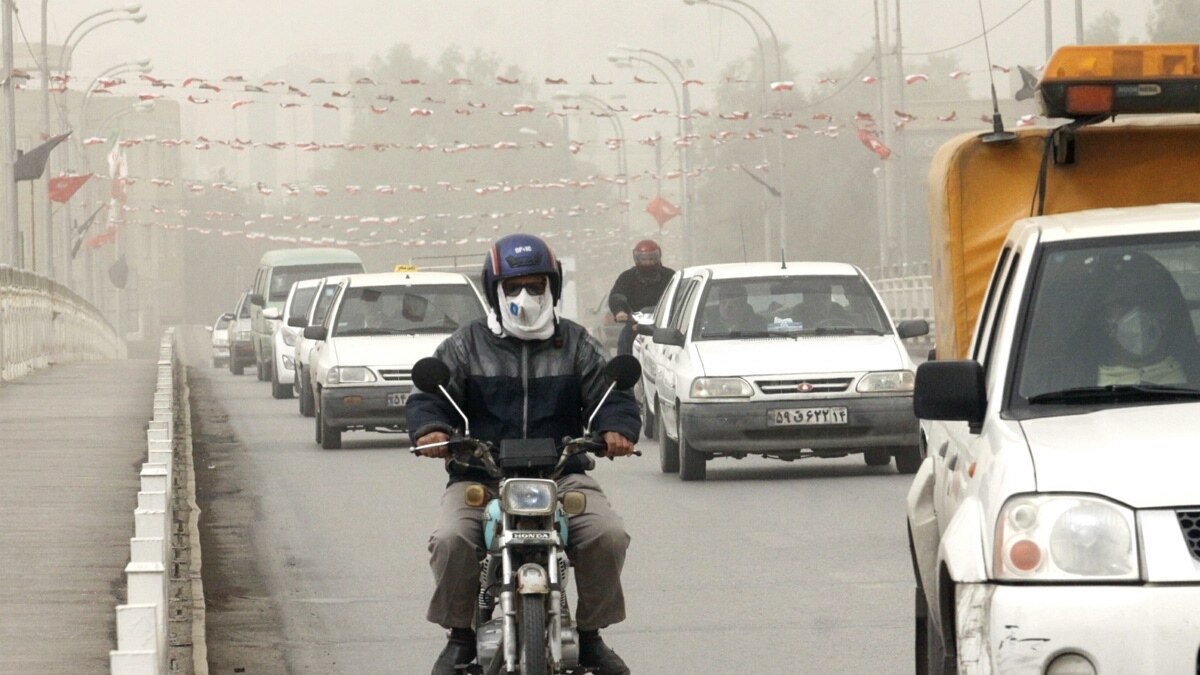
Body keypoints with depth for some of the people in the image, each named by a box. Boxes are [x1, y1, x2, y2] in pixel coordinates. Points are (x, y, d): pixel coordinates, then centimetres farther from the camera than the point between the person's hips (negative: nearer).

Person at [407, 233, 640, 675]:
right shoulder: (468, 345, 11)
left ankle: (591, 634, -3)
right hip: (480, 477, -1)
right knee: (451, 540, -29)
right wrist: (430, 429, -19)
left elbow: (611, 394, 7)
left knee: (608, 535, -23)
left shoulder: (576, 344, 14)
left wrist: (617, 429, -17)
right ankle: (460, 636, -6)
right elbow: (428, 395, 4)